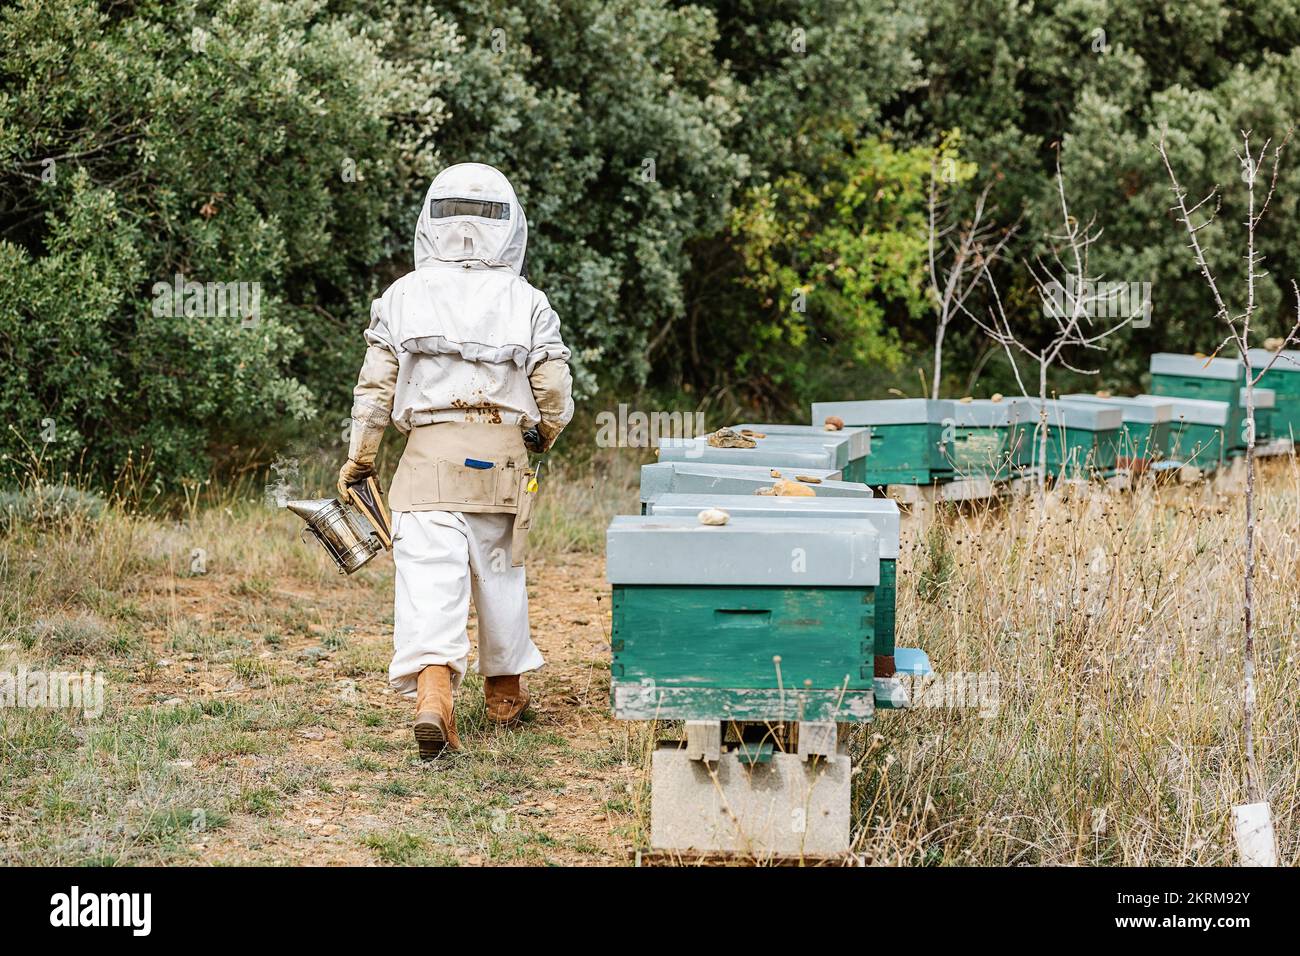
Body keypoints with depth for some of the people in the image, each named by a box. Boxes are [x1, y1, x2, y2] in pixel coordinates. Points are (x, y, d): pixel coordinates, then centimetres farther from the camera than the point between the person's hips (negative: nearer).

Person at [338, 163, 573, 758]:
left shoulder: (403, 296, 3)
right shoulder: (527, 302, 4)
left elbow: (376, 385, 2)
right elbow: (555, 391, 2)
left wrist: (359, 458, 12)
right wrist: (542, 437, 23)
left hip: (430, 457, -1)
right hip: (502, 459, 2)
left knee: (429, 577, -8)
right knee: (500, 571, 18)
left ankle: (432, 696, -26)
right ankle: (505, 692, 33)